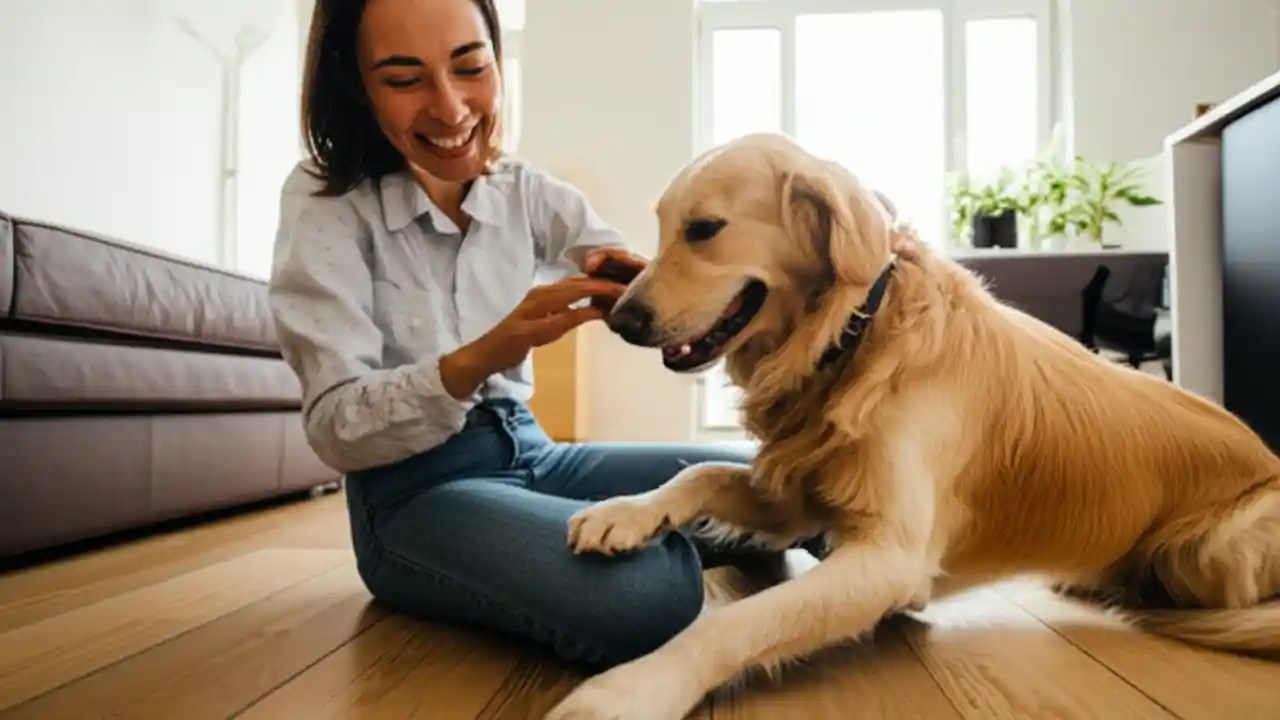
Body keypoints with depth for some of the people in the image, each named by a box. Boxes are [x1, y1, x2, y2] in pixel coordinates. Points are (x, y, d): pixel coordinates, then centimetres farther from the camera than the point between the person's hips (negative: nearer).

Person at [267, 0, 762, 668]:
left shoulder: (530, 193, 2)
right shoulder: (324, 200, -9)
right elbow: (336, 429, -17)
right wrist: (482, 357, -35)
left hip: (530, 454, 5)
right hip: (412, 494, -4)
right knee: (644, 594, -32)